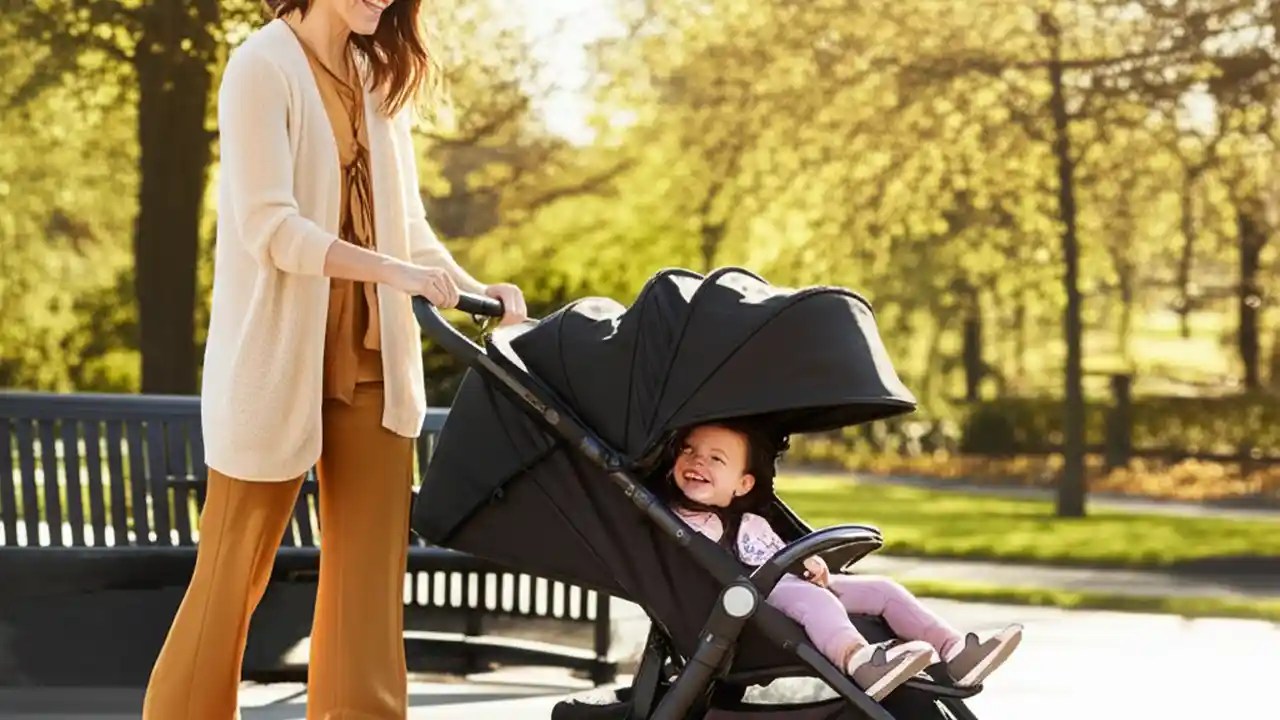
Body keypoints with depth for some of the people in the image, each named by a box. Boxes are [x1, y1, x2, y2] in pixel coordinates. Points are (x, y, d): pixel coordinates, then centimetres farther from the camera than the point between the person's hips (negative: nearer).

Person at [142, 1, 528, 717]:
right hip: (278, 361, -6)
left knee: (370, 575, 3)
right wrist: (393, 273, -27)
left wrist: (474, 290, -6)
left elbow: (404, 225, 12)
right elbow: (268, 226, -18)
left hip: (371, 359, 6)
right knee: (233, 572, 2)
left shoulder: (379, 76, 13)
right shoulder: (264, 66, -9)